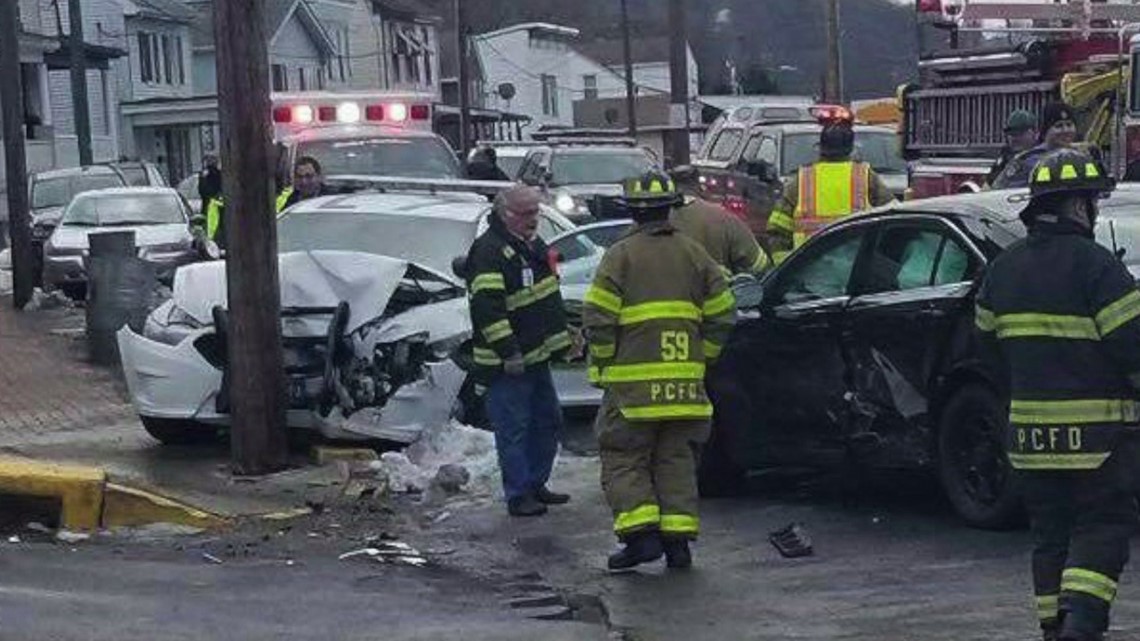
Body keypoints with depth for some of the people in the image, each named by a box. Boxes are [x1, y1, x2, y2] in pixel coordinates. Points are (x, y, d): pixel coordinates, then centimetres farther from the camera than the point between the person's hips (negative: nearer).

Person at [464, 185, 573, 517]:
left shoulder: (532, 244, 14)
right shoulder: (489, 251, -17)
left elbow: (548, 298, 26)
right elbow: (487, 307, -24)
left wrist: (562, 337, 24)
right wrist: (507, 352, -26)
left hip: (536, 356, 10)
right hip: (506, 363, -10)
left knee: (547, 421, 16)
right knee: (513, 429, -4)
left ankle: (536, 485, 28)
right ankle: (518, 496, 2)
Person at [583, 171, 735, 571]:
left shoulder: (621, 255, -5)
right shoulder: (693, 254, 9)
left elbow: (598, 318, -11)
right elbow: (721, 314, 9)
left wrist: (602, 365, 2)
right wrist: (701, 358, 18)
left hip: (633, 381, -4)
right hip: (684, 381, 4)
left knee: (623, 458, 4)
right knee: (676, 459, 12)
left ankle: (640, 534, -9)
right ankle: (678, 539, 8)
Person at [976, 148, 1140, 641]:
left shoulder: (1003, 269, 9)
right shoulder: (1093, 265, -12)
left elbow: (989, 338, 20)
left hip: (1028, 428, 6)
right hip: (1094, 430, -6)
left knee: (1050, 532, 13)